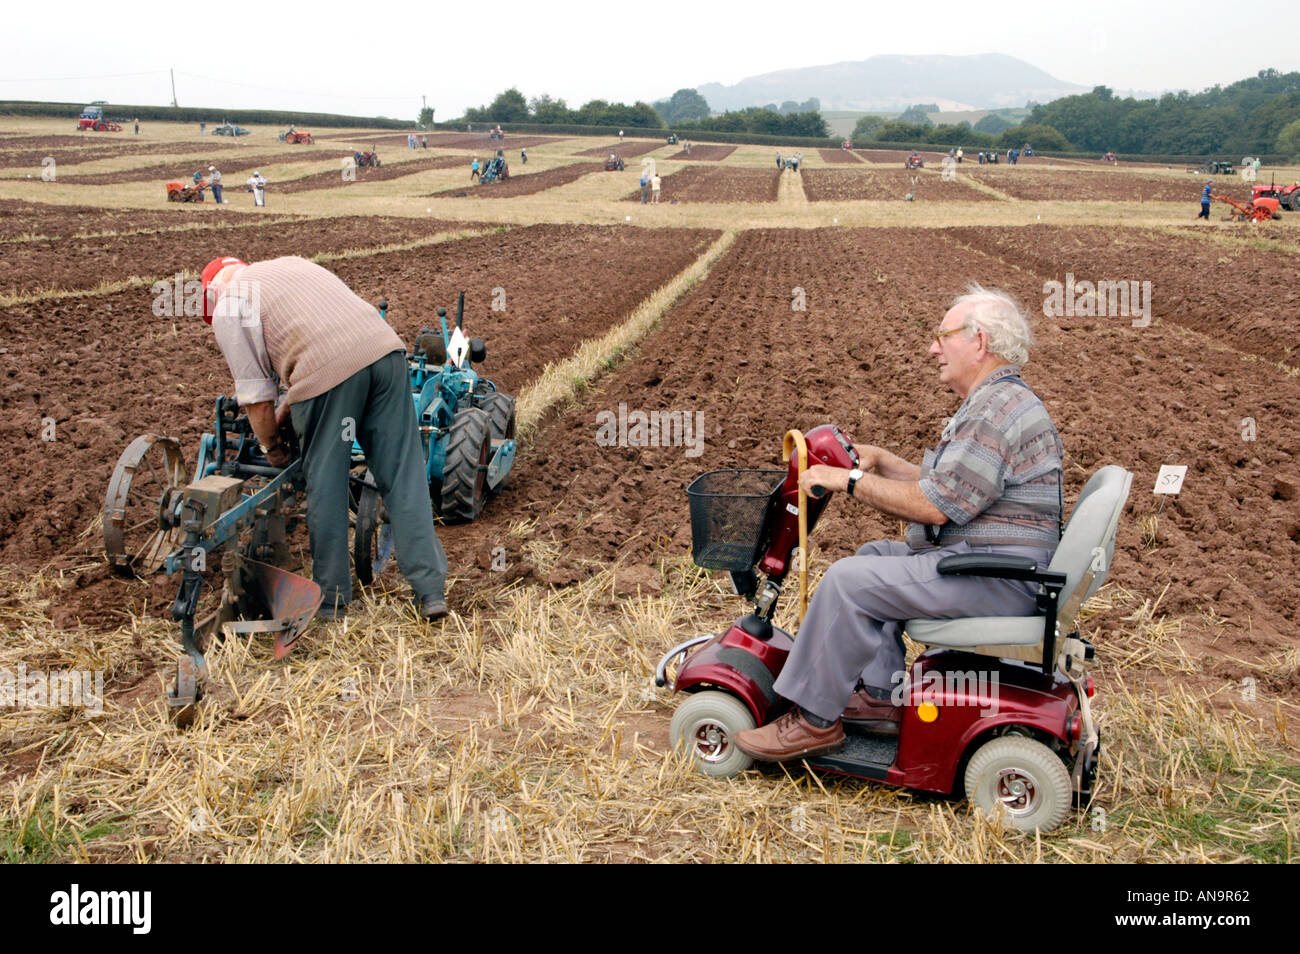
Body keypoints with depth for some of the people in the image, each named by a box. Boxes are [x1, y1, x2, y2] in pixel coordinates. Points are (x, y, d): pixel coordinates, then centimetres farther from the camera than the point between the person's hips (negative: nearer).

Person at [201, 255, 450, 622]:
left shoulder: (228, 310, 14)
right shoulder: (292, 264, 34)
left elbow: (256, 396, 9)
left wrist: (272, 447, 25)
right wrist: (284, 413, 38)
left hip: (328, 371, -6)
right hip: (385, 348, 6)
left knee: (325, 484, 9)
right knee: (403, 476, 7)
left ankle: (330, 600, 19)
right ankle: (431, 591, 8)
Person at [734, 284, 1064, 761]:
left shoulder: (999, 410, -20)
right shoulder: (992, 403, 17)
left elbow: (933, 504, -24)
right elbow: (940, 486, 21)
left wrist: (852, 481, -15)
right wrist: (877, 460, 14)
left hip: (997, 579, -11)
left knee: (849, 580, -17)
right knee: (873, 556, 20)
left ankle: (814, 719, -5)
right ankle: (879, 696, 17)